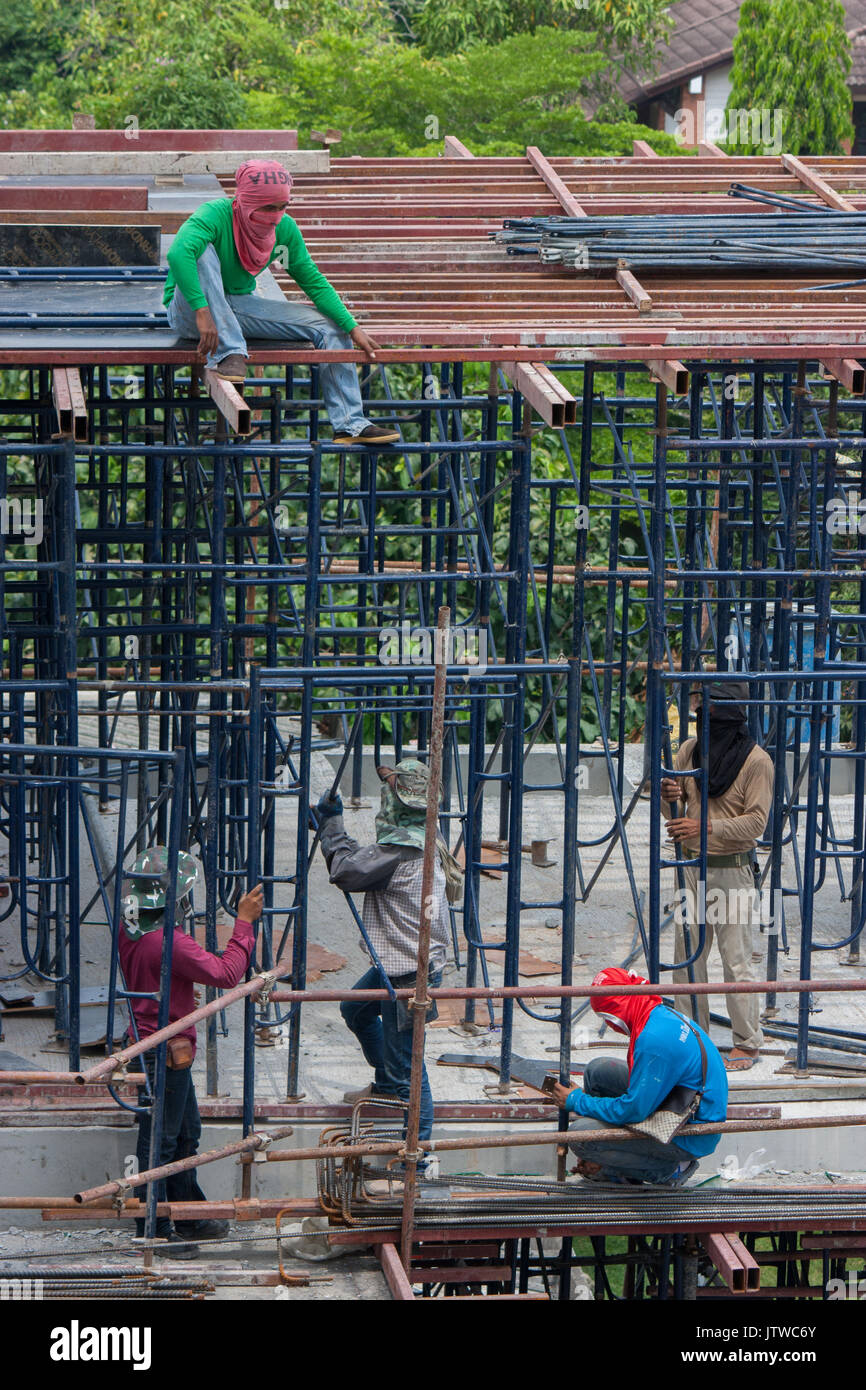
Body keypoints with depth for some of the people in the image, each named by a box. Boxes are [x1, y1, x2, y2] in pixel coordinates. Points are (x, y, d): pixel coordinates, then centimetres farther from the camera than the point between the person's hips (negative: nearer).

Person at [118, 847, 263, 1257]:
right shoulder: (166, 942, -26)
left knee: (185, 1133, 21)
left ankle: (188, 1218, 32)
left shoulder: (130, 932, 3)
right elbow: (226, 973, -25)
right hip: (166, 1051, -10)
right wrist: (244, 923, -18)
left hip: (150, 1046, 10)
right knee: (160, 1140, 0)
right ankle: (154, 1231, 8)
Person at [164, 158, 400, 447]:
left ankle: (350, 424, -8)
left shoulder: (285, 229, -5)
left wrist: (353, 329, -7)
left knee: (330, 326, -7)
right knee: (205, 251, -35)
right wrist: (203, 313, -50)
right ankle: (228, 355, -38)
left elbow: (314, 283, 3)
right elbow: (178, 253, -43)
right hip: (189, 311, -6)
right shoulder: (215, 215, -24)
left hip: (241, 307, 6)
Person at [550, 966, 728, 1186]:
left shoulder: (655, 1040, -28)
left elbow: (633, 1110, -23)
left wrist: (576, 1101, -10)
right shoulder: (664, 1015, 4)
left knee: (580, 1134, -18)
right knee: (598, 1069, 13)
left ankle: (668, 1170, -4)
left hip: (689, 1140, -10)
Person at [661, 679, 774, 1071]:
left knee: (736, 960, -4)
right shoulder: (689, 750, 8)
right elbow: (672, 811, 12)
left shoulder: (756, 760, -9)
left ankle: (747, 1045, 3)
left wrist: (703, 827, -24)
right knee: (687, 957, 9)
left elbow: (755, 821, -14)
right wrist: (668, 796, -12)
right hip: (691, 866, 6)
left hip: (731, 869, -6)